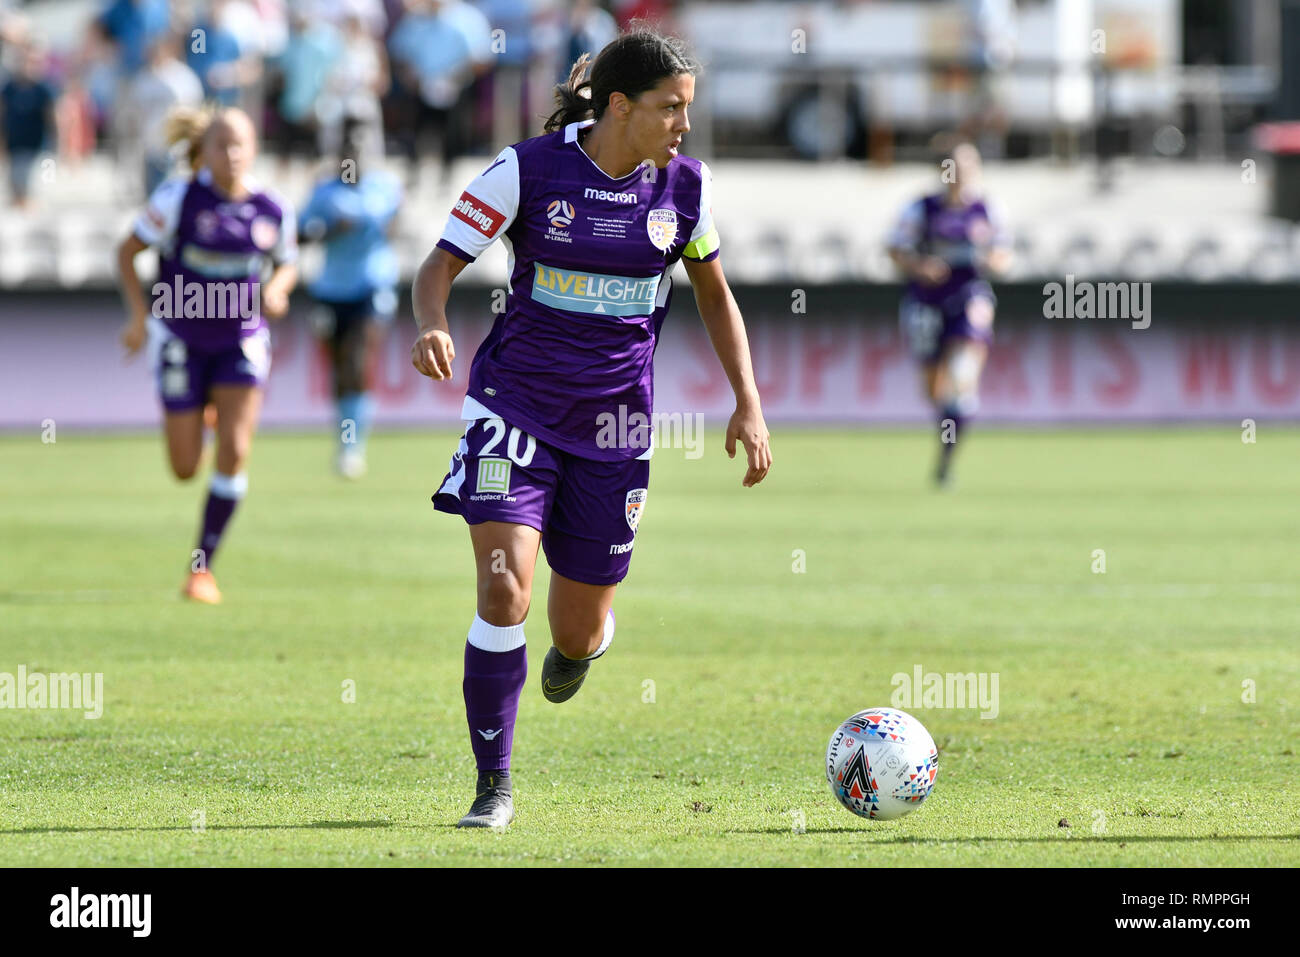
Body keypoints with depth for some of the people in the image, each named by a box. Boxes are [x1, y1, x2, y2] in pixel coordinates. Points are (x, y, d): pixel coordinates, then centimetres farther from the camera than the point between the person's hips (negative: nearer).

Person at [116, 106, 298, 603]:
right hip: (182, 340, -1)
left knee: (234, 451, -15)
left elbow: (287, 264, 11)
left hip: (242, 340, 1)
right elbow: (127, 251, -6)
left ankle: (203, 564, 0)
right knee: (186, 469, 2)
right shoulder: (179, 198, -15)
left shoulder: (273, 211, -6)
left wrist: (276, 290, -11)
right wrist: (138, 314, -16)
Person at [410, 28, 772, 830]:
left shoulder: (683, 185, -1)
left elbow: (714, 292, 14)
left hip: (614, 421, 3)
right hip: (516, 403, -3)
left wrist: (748, 403, 7)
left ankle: (581, 640, 49)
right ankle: (494, 787, -6)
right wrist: (433, 329, -30)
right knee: (504, 590, -21)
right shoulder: (529, 169, -11)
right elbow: (441, 266, -8)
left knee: (579, 634, 7)